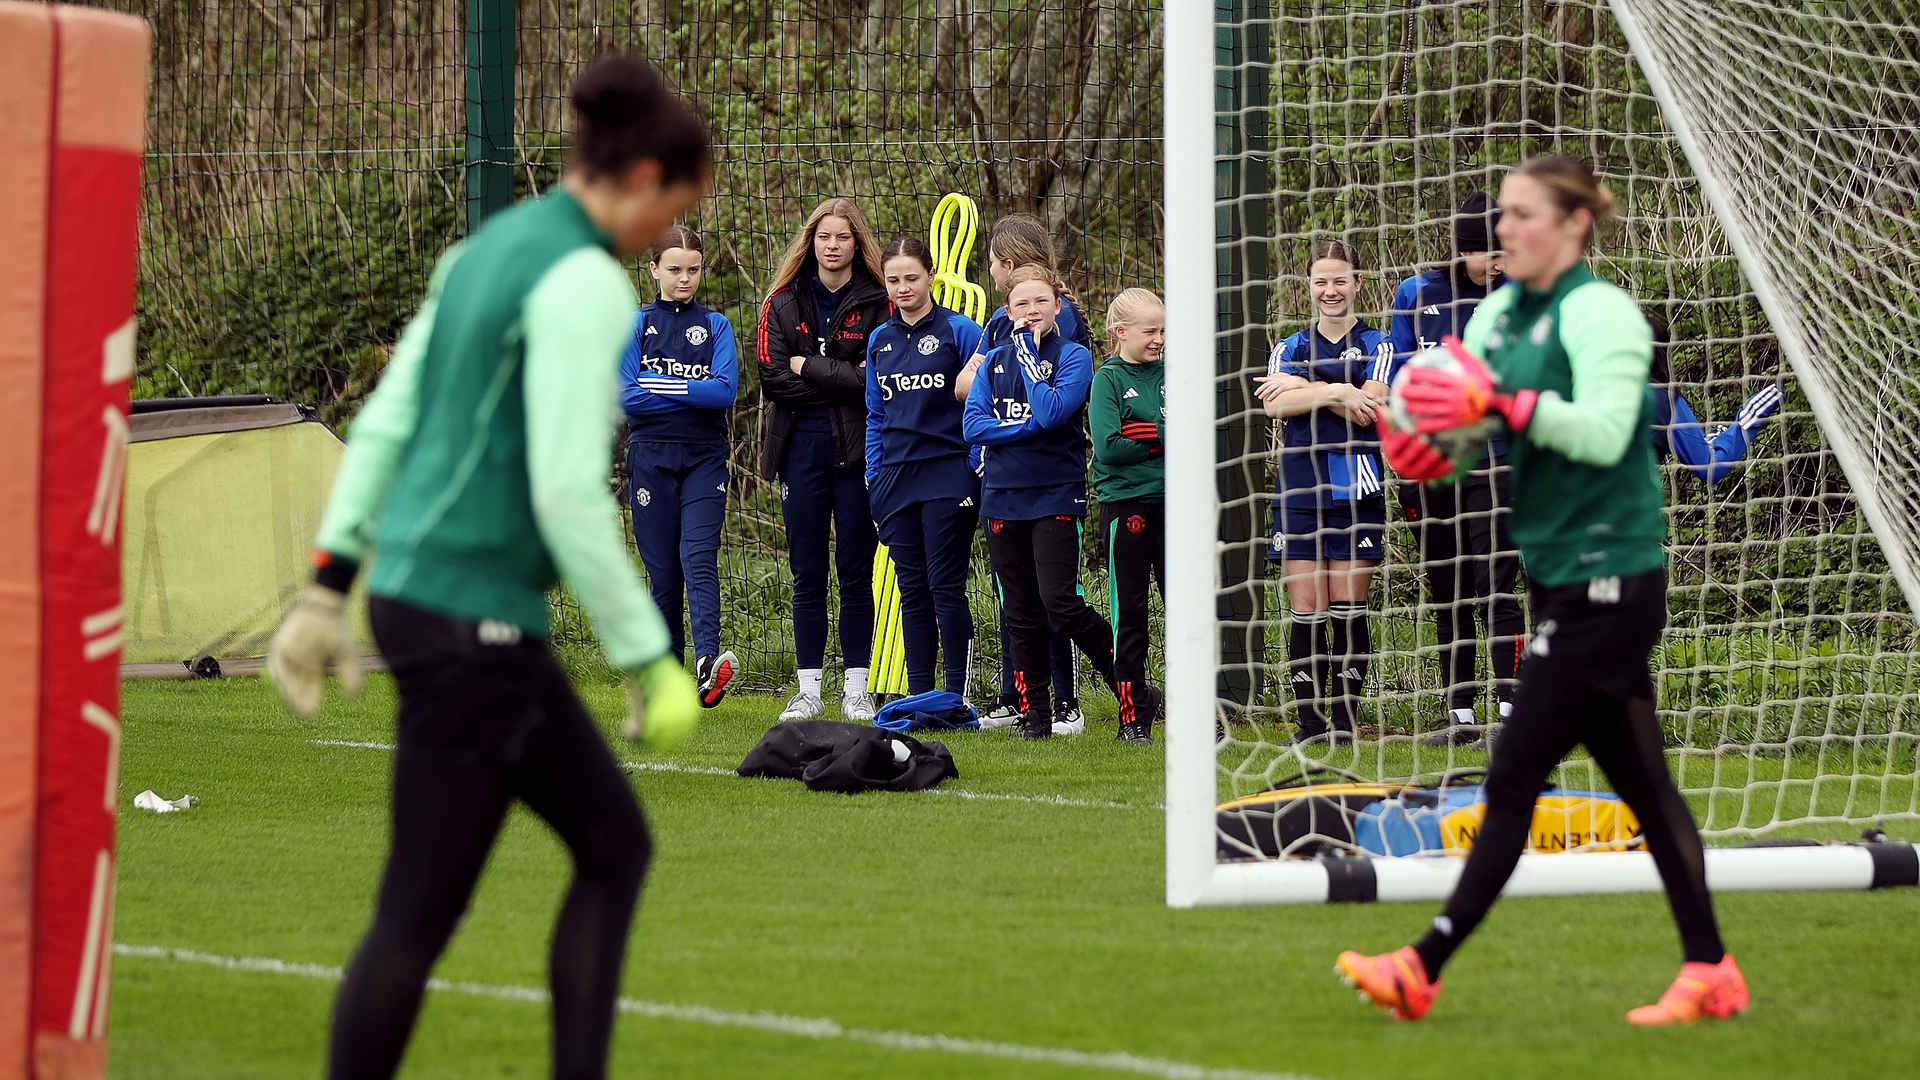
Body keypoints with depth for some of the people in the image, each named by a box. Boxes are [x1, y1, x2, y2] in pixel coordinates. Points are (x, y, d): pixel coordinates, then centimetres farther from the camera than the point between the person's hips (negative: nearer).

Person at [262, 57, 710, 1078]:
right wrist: (650, 661, -14)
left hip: (414, 593, 10)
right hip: (472, 619, -10)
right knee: (418, 913, -2)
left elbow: (386, 419, 16)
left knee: (614, 844, 15)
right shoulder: (584, 282, -15)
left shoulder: (487, 248, 13)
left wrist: (331, 583, 20)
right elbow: (569, 491, -20)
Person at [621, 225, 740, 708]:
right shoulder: (636, 325, 7)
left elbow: (726, 390, -7)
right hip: (650, 459, 1)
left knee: (699, 558, -18)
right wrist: (695, 393, -7)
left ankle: (709, 661, -35)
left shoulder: (716, 326, 8)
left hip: (704, 459, -1)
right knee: (662, 571, 2)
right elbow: (625, 395, -6)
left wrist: (660, 386, -10)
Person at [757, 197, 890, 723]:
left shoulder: (877, 303, 0)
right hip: (802, 448, 2)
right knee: (807, 575, 5)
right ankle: (809, 689, 10)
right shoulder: (783, 304, 7)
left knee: (856, 572, 2)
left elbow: (879, 380, -11)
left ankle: (856, 688, 8)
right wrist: (841, 380, -10)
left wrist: (807, 369, -9)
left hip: (857, 450, -2)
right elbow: (772, 379, -3)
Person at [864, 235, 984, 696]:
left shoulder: (960, 330, -3)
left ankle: (956, 696, -2)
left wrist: (982, 466, -8)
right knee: (912, 590, 7)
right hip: (897, 477, 5)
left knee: (945, 586, -7)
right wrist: (874, 477, 12)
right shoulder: (880, 340, 13)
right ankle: (918, 697, 11)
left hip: (948, 474, -5)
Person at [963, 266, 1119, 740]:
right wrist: (1029, 426, -11)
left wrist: (1029, 357, -10)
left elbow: (1053, 411, -18)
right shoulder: (994, 362, 11)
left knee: (1060, 605, -15)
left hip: (1055, 498, -5)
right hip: (1003, 498, 5)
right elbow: (973, 425, -1)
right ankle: (1034, 714, 13)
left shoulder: (1074, 356, -2)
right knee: (1022, 616, 7)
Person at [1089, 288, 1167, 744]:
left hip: (1172, 500, 3)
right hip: (1126, 503, -3)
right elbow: (1109, 449, -14)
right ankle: (1133, 714, 9)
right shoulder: (1109, 378, -2)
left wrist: (1152, 434, -13)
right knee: (1129, 612, 3)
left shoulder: (1171, 374, 9)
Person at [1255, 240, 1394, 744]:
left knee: (1348, 611, -3)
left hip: (1356, 489, -2)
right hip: (1298, 489, 2)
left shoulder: (1377, 347, 7)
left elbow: (1366, 410, -10)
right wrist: (1335, 392, -14)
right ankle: (1309, 721, 1)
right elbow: (1274, 404, -5)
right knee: (1305, 613, -2)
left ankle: (1344, 721, 2)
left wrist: (1304, 388, -8)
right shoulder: (1290, 349, 14)